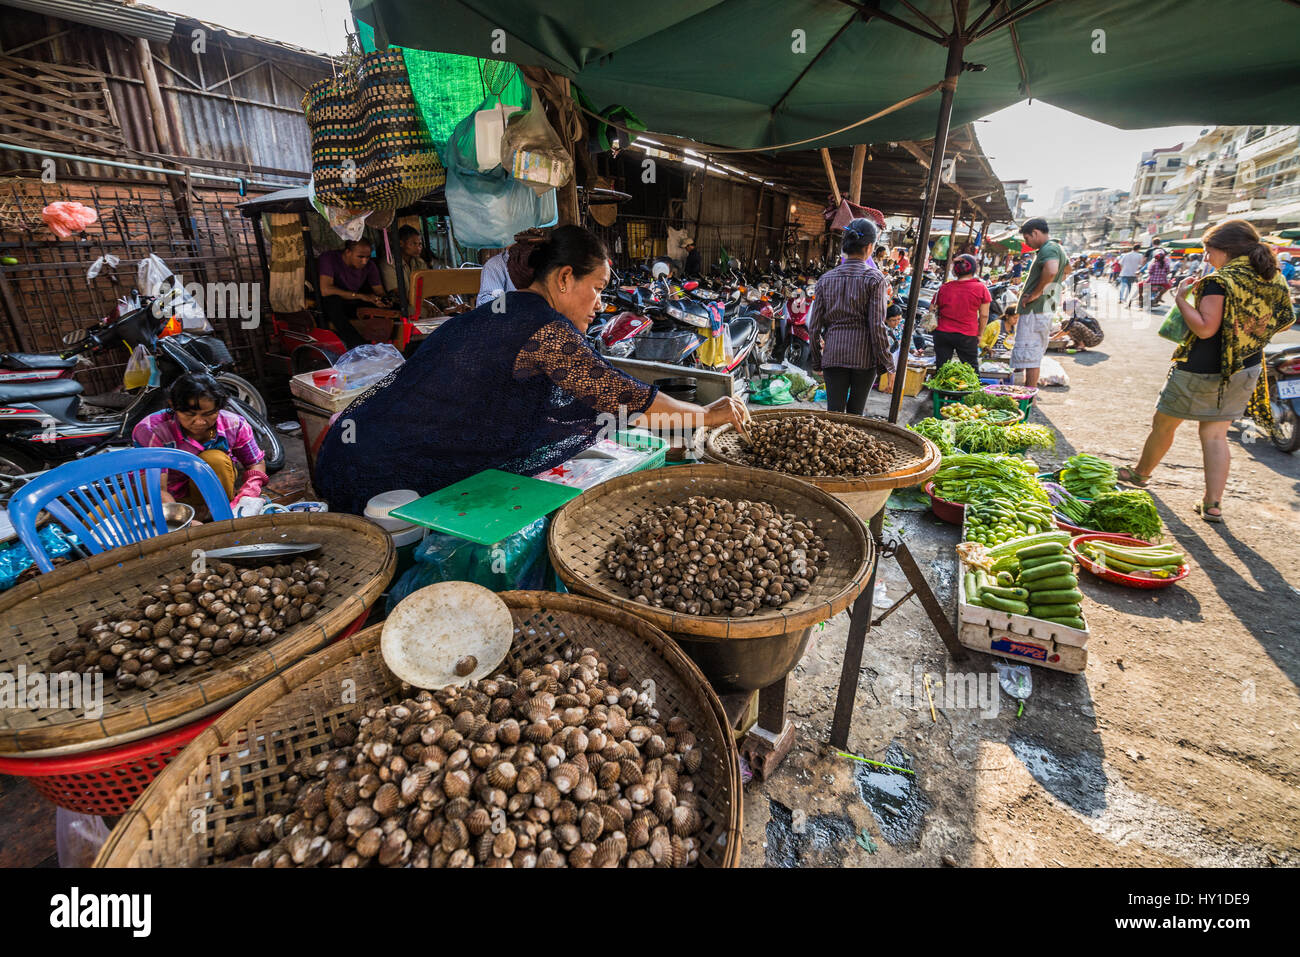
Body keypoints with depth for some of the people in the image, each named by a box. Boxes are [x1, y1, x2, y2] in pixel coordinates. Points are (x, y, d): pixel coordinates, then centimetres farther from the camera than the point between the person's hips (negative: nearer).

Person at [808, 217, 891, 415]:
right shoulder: (874, 278, -5)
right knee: (855, 414, 10)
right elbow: (877, 325, -10)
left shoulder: (826, 279, 6)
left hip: (833, 355, 2)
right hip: (864, 355, -2)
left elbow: (814, 327, 5)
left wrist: (817, 361, 15)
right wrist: (884, 362, -1)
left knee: (834, 414, 4)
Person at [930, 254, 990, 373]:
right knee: (972, 371, 9)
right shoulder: (981, 288, -3)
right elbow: (984, 316, -2)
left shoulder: (944, 288, 2)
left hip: (942, 333, 2)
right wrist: (980, 334, 8)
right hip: (967, 336, -2)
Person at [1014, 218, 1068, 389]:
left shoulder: (1048, 248, -14)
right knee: (1034, 356, 15)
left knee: (1029, 356, -9)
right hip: (1045, 310, 11)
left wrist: (1035, 294, -24)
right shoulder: (1057, 248, 20)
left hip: (1035, 310, -11)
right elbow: (1067, 270, 39)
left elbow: (1051, 271, -35)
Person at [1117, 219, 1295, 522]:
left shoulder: (1220, 281, -18)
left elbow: (1205, 327, -24)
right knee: (1215, 434, 12)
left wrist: (1181, 298, -14)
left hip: (1202, 370, -7)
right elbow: (1283, 322, 13)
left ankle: (1140, 473, 31)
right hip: (1246, 372, 7)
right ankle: (1212, 505, 11)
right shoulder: (1273, 279, 6)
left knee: (1163, 424, 12)